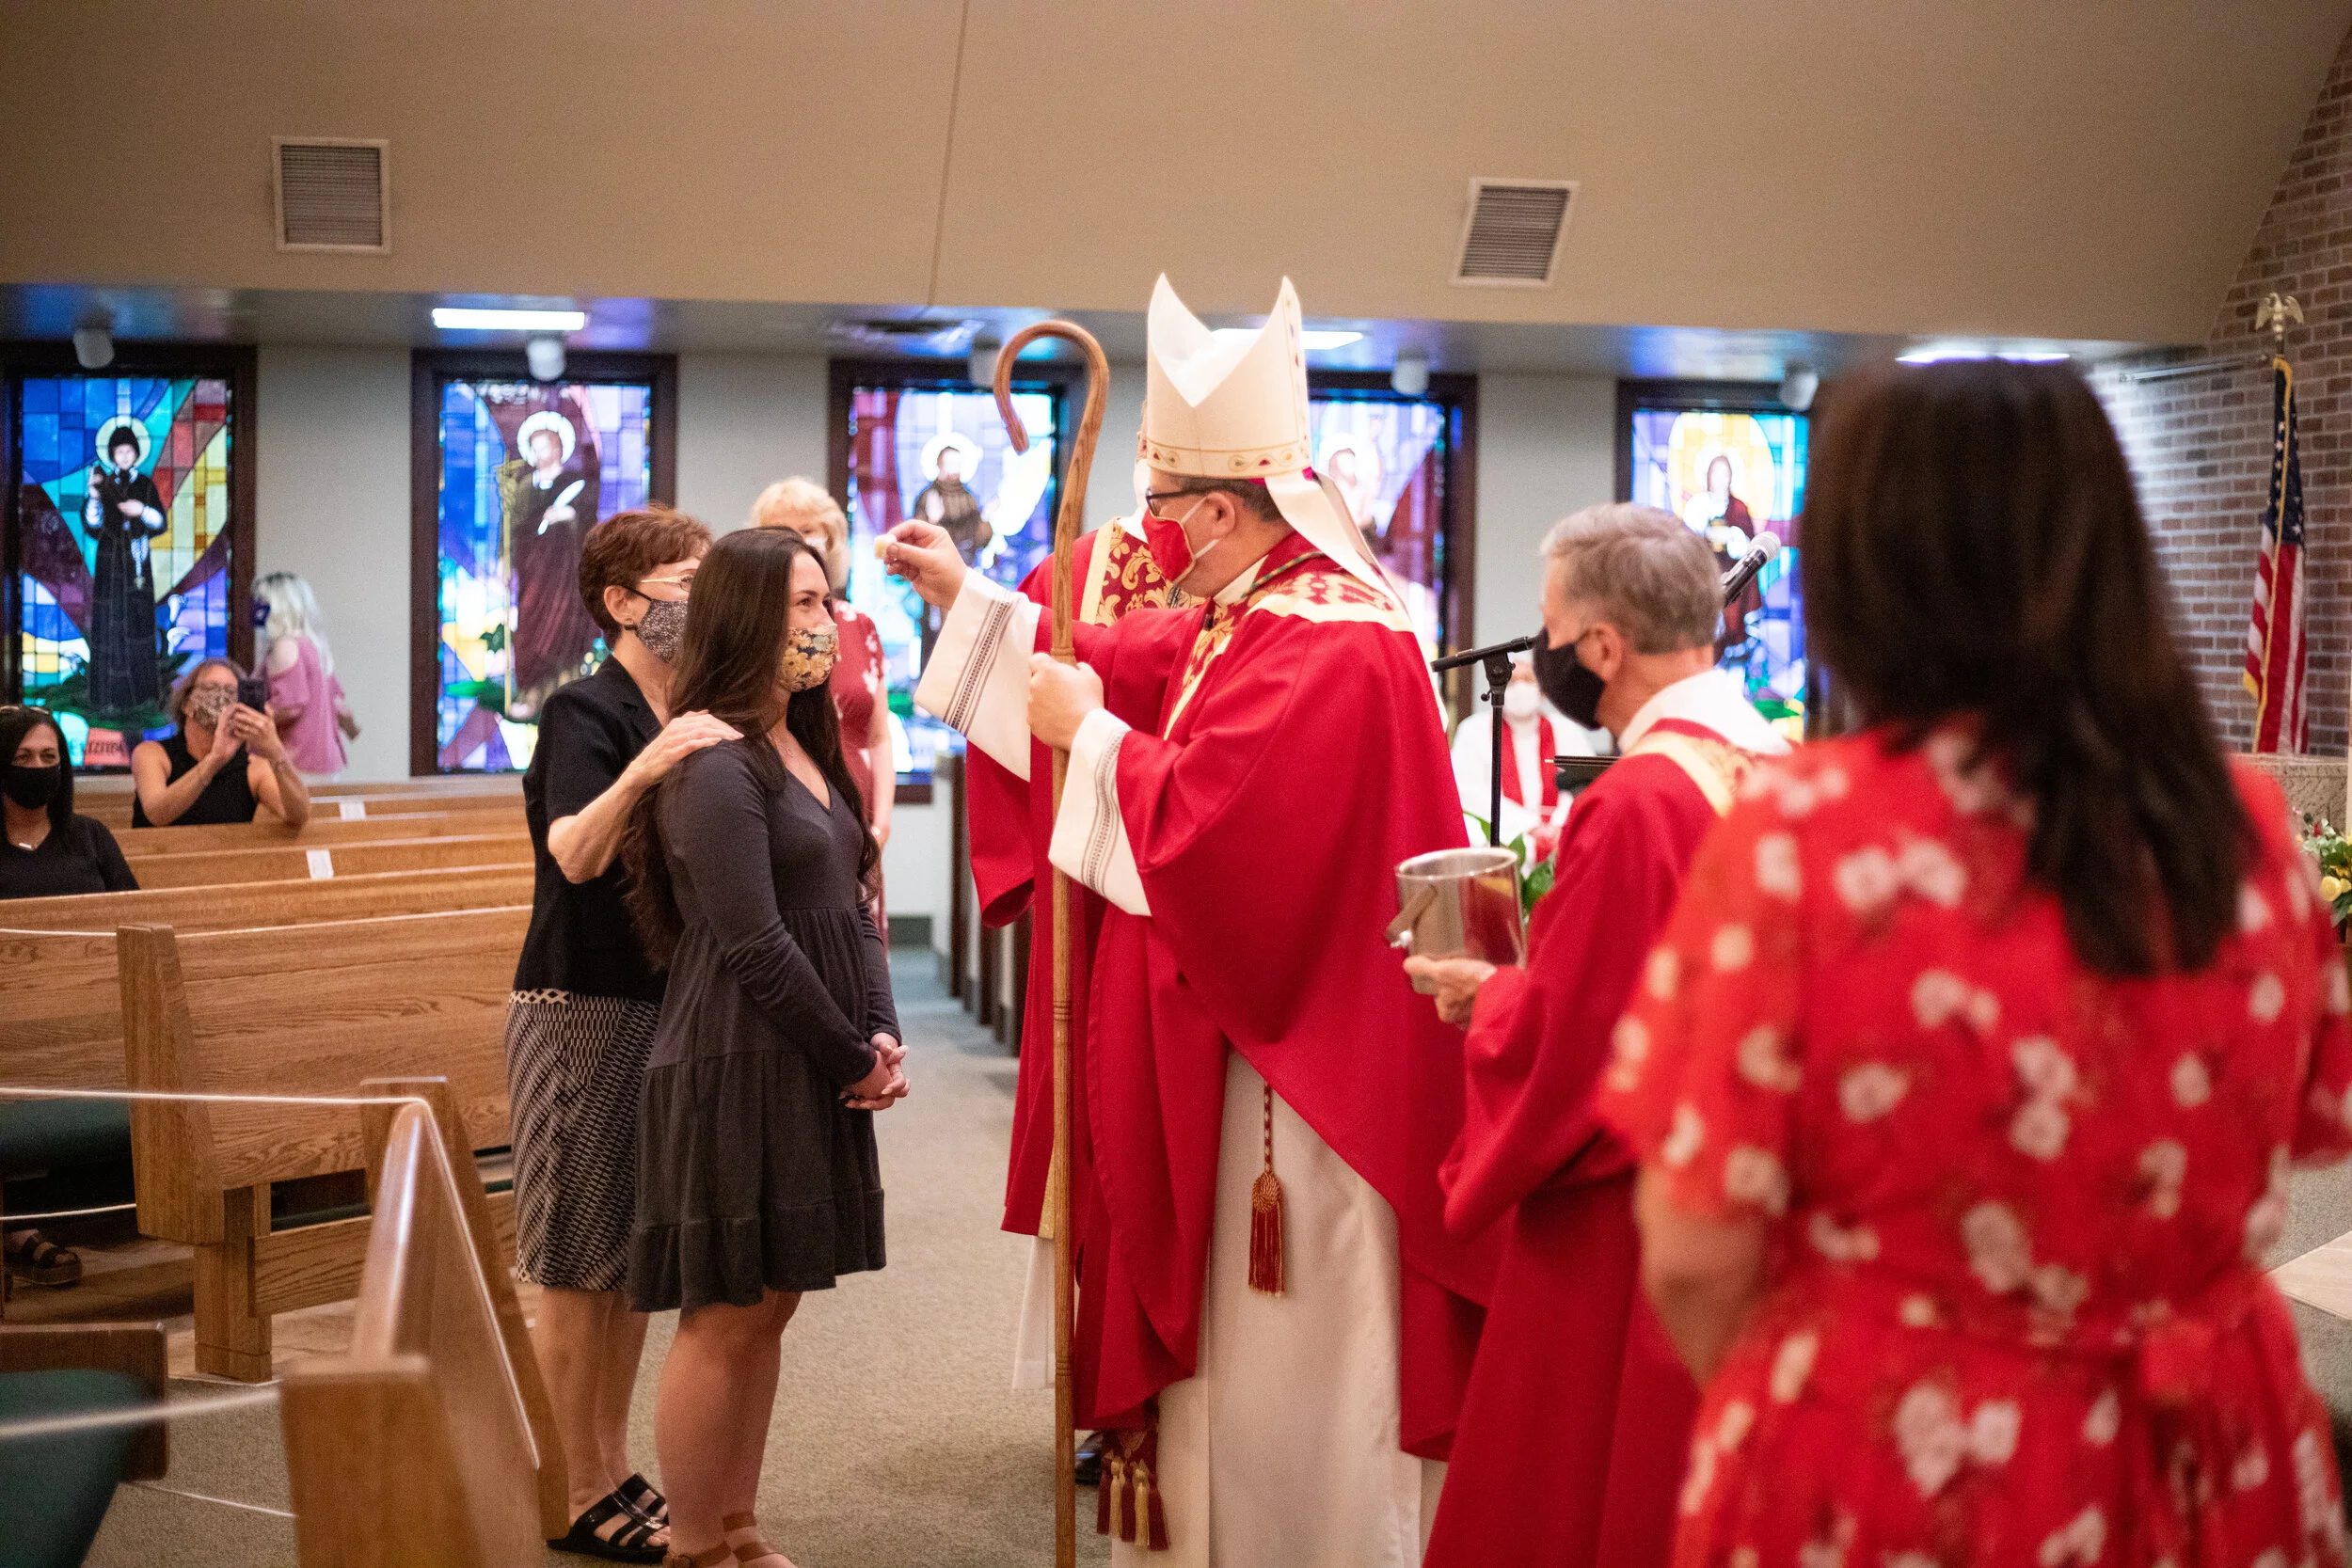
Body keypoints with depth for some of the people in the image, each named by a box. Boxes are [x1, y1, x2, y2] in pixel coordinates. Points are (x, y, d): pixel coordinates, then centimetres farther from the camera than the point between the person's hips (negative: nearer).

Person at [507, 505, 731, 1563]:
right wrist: (638, 775, -46)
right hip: (582, 1011, -8)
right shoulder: (585, 712, -13)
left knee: (635, 1255, 13)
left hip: (662, 1006, 8)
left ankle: (614, 1469, 23)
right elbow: (575, 853, -29)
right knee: (576, 1265, 0)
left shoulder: (687, 719, 11)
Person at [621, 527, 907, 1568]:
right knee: (723, 1316, -1)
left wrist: (882, 1033, -1)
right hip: (738, 1070, -9)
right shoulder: (716, 766, -14)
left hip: (812, 1075, 9)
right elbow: (754, 947, -19)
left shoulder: (809, 752, 15)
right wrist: (854, 1059, -10)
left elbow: (848, 907, 14)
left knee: (767, 1306, 14)